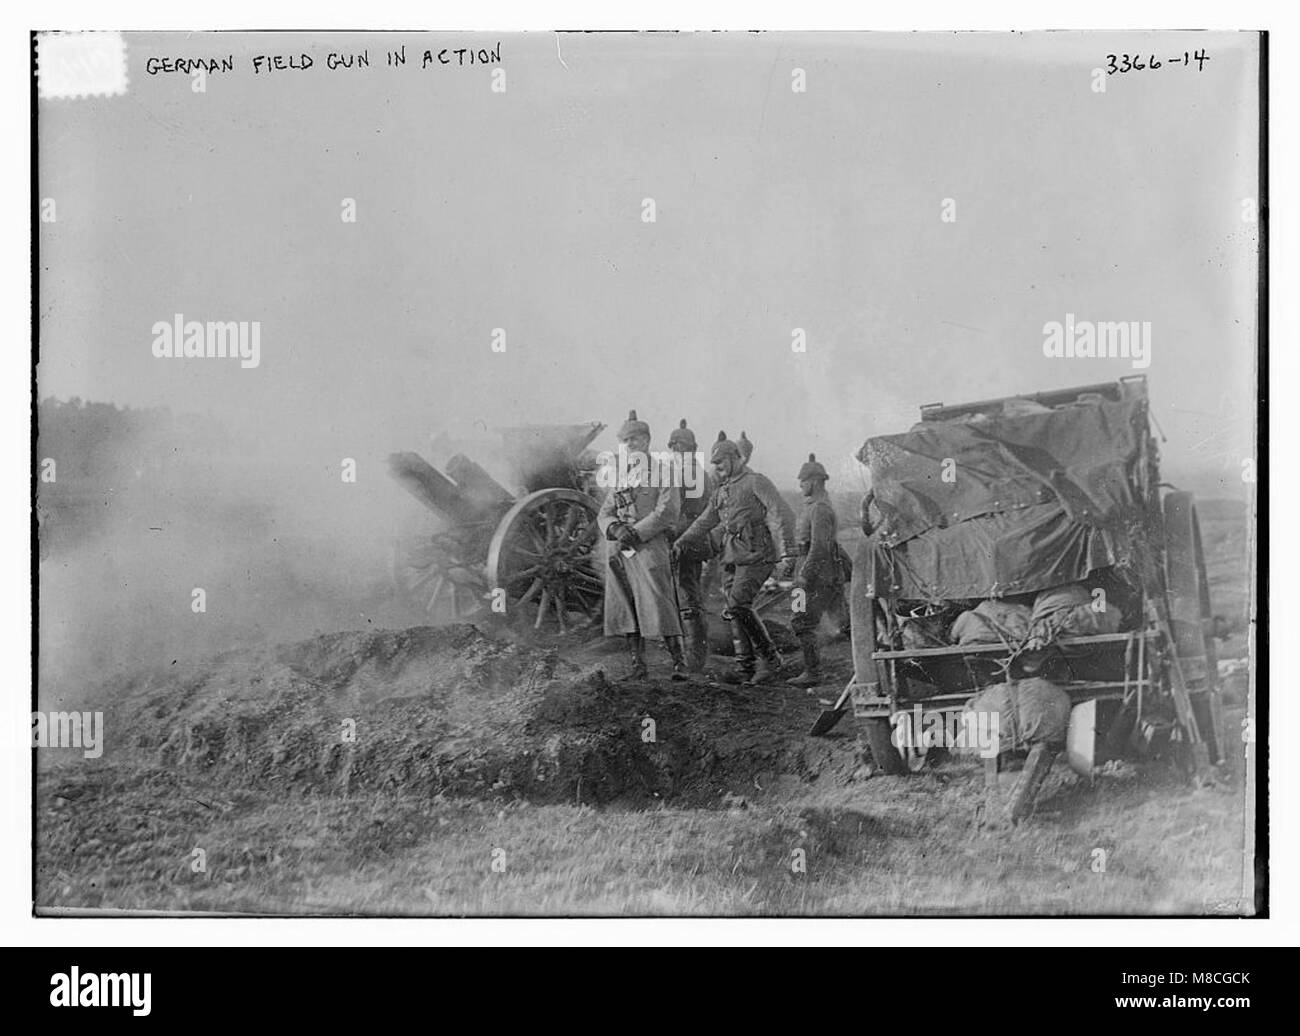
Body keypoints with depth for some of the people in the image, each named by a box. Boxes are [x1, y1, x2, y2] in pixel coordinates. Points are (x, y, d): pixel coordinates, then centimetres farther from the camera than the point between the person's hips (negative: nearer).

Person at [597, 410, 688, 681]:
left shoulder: (663, 473, 2)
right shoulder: (621, 477, 20)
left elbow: (667, 514, -8)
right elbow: (603, 516, 14)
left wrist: (636, 533, -15)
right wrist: (616, 529, -8)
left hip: (649, 549, -6)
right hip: (618, 552, 6)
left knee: (659, 606, -10)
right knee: (625, 609, 4)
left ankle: (679, 663, -3)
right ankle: (638, 665, 10)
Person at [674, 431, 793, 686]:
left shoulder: (756, 483, -4)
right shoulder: (721, 492, 20)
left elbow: (778, 516, -11)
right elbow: (704, 522, 22)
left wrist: (784, 552, -21)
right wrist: (682, 542, 8)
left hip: (755, 554, -8)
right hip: (731, 556, 8)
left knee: (738, 603, -19)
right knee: (734, 609, 3)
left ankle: (770, 658, -9)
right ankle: (745, 667, 8)